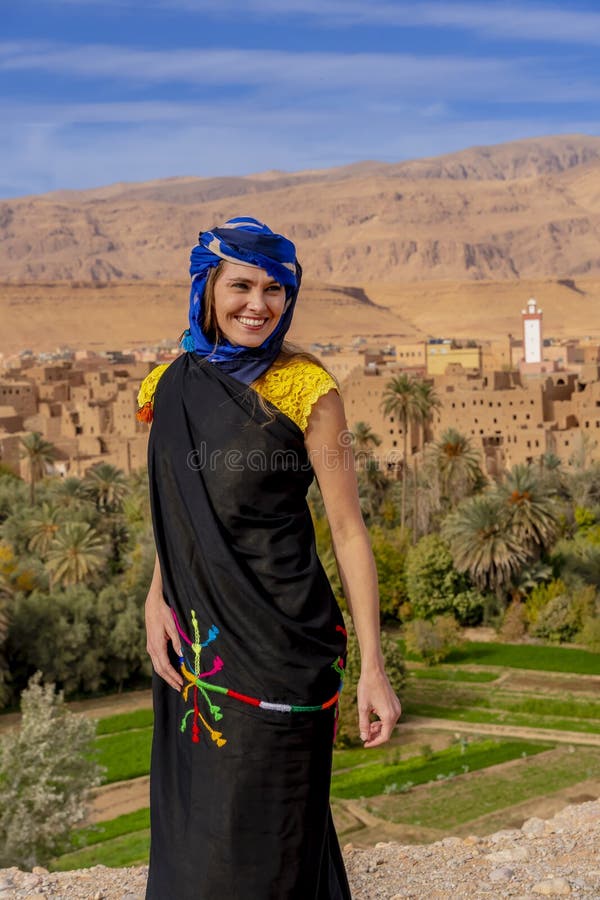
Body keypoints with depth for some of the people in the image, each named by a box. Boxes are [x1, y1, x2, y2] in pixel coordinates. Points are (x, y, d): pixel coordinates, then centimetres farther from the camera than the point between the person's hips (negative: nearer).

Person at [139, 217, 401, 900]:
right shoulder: (174, 387, 6)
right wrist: (155, 599, -1)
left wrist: (372, 668, -13)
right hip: (193, 642, 5)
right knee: (191, 822, 15)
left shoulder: (306, 390, -8)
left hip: (278, 643, -5)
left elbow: (348, 531, -8)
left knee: (256, 834, 2)